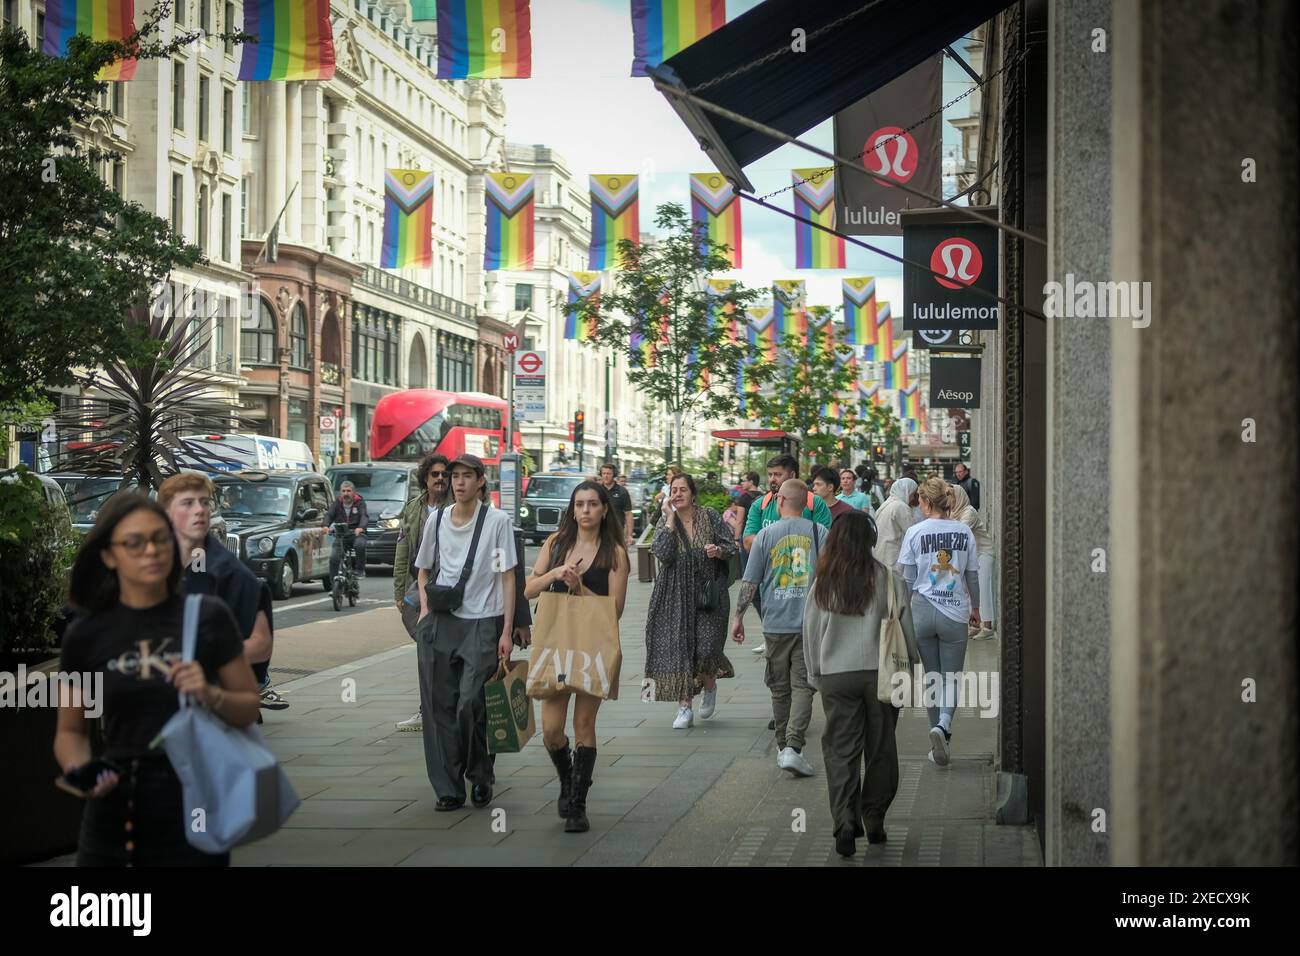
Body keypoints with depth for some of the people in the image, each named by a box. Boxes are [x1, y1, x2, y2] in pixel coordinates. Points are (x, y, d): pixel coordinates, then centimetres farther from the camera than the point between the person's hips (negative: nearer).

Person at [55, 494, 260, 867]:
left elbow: (249, 707, 4)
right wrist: (81, 772, -10)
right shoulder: (86, 633, 0)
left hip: (194, 804, -1)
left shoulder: (207, 616, -4)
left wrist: (211, 696, -16)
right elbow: (71, 730, 9)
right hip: (114, 811, 1)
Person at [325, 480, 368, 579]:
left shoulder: (360, 503, 3)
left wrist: (361, 527, -37)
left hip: (356, 534, -2)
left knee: (360, 544, -35)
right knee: (333, 558, -14)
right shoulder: (337, 503, 10)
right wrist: (326, 526, -28)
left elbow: (364, 516, -14)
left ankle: (360, 569, -16)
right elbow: (329, 515, -4)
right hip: (340, 536, 3)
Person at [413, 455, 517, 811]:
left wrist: (507, 631, -5)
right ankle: (448, 788, 8)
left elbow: (507, 578, -1)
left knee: (470, 702, -13)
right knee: (439, 705, 1)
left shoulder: (497, 521, -2)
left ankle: (479, 775, 11)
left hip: (482, 622, -4)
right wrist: (425, 608, 5)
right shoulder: (436, 519, 9)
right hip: (440, 622, 4)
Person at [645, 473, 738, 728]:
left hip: (707, 591, -1)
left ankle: (710, 687, 23)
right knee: (677, 647, -2)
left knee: (706, 647, -10)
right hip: (675, 595, 1)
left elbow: (731, 547, 6)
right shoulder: (665, 521, 3)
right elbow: (663, 553, -13)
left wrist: (718, 551, -16)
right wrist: (670, 519, -13)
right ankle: (685, 707, 8)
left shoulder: (709, 517, 1)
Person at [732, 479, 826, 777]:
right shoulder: (819, 532, 0)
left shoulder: (766, 534, 0)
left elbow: (749, 582, 1)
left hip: (776, 623, 1)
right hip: (811, 622, -1)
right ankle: (793, 747, -15)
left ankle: (783, 746, 23)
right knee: (802, 686, -1)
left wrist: (738, 616, 10)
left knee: (780, 688, 14)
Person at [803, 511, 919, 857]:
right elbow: (907, 630, -2)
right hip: (881, 672, 0)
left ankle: (844, 823, -7)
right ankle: (873, 821, 19)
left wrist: (815, 674, 16)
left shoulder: (823, 583, -3)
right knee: (880, 750, 13)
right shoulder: (889, 579, -7)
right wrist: (915, 665, 12)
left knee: (841, 752, 4)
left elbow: (811, 633, 4)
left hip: (836, 675, 1)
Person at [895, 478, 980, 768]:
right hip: (955, 613, 0)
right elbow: (973, 575, 7)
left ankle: (939, 731, 15)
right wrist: (975, 608, 23)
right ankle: (943, 725, -20)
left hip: (923, 611, 0)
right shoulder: (964, 532, 0)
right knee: (952, 677, 5)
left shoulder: (915, 532, -4)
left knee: (931, 676, 14)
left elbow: (907, 578, -2)